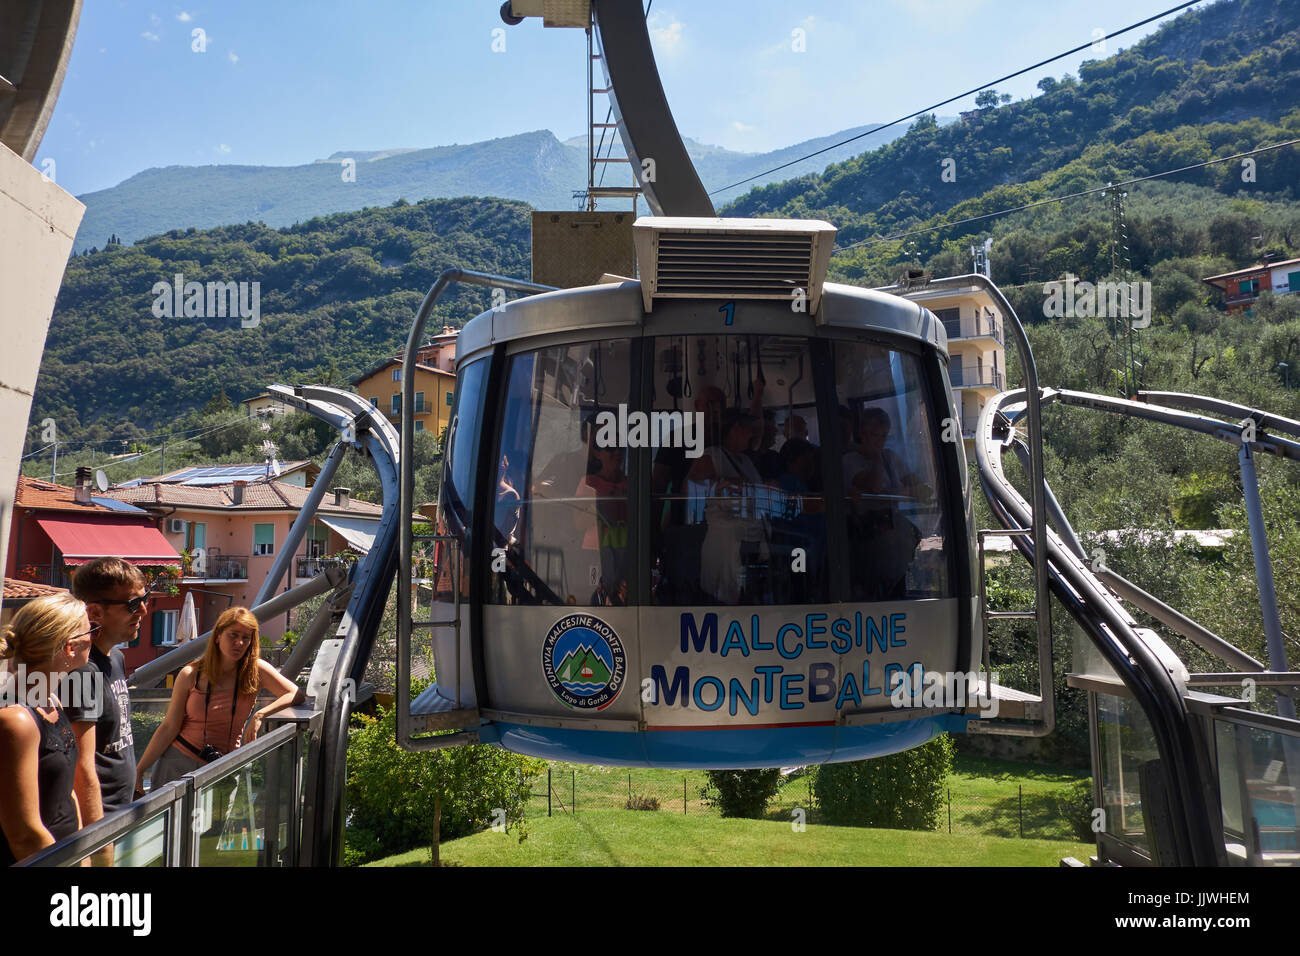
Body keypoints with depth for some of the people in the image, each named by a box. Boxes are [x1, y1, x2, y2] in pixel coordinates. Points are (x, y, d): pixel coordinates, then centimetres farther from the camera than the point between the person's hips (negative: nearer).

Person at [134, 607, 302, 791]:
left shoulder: (256, 671, -4)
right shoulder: (190, 675, -5)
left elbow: (296, 695, -6)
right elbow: (169, 727, -3)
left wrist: (260, 715, -18)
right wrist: (139, 770, -5)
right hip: (179, 763, 0)